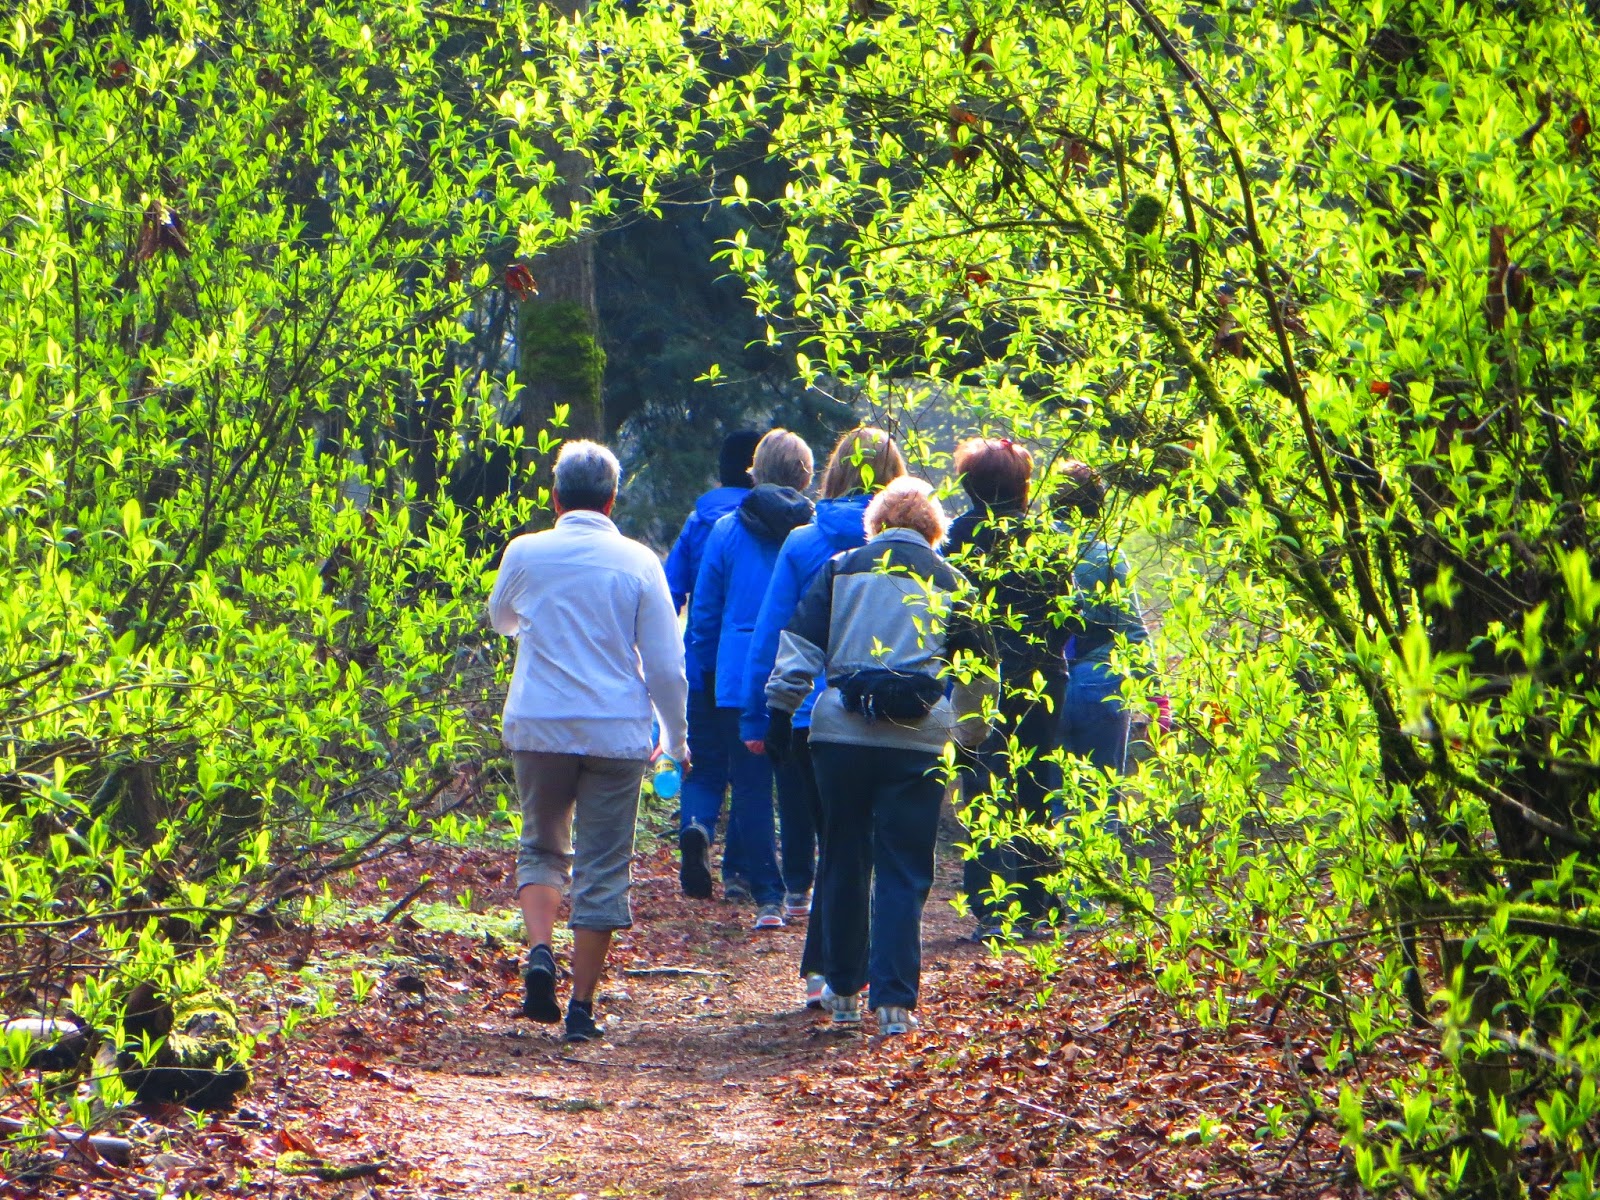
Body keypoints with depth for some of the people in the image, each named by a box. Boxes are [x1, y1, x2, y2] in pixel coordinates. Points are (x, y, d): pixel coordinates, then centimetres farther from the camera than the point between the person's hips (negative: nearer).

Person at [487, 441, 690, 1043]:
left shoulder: (525, 553, 0)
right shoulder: (637, 562, -3)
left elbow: (501, 620, 21)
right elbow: (666, 663, -1)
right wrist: (675, 736, 13)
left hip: (537, 727, 1)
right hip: (617, 732, -1)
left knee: (542, 847, 18)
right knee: (603, 868, 5)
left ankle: (539, 953, -7)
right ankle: (582, 1006, 4)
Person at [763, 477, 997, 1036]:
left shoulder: (842, 569, 8)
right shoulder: (950, 583, 10)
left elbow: (801, 641, 2)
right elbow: (979, 670, 16)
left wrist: (781, 710, 4)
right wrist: (968, 734, 28)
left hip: (841, 733, 1)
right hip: (919, 740, -1)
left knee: (843, 864, 13)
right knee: (903, 873, 2)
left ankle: (843, 992, 21)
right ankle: (895, 1001, -6)